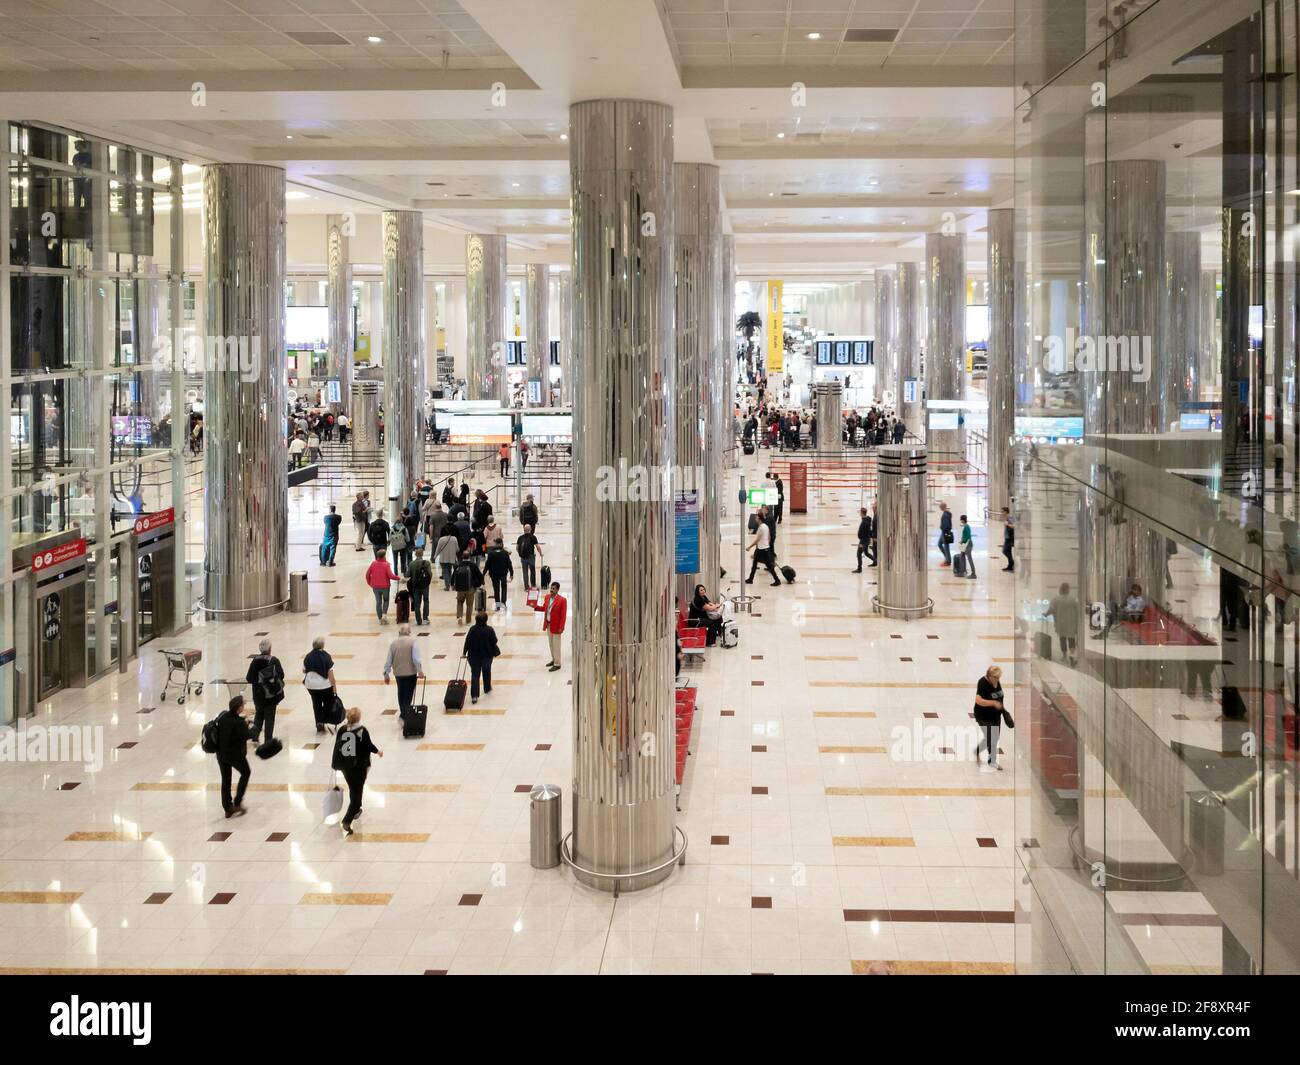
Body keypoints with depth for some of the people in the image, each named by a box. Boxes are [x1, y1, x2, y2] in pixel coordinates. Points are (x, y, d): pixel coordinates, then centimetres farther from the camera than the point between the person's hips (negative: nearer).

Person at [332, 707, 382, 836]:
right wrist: (378, 751, 13)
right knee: (357, 792, 0)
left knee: (353, 789, 26)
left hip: (345, 765, 5)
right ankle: (347, 821, -12)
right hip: (359, 765, -5)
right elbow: (369, 745, -7)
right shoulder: (363, 730, -15)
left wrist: (334, 763, 11)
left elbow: (337, 747, 0)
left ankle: (355, 811, 46)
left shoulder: (342, 730, -4)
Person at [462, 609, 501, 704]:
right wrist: (496, 652, 10)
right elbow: (493, 643, -7)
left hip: (474, 656, -1)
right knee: (486, 673, 24)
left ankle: (474, 695, -9)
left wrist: (464, 652, 5)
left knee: (475, 675, 2)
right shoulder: (490, 630, -14)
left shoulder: (472, 629, -14)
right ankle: (487, 689, 42)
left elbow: (467, 642, -8)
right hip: (487, 656, 1)